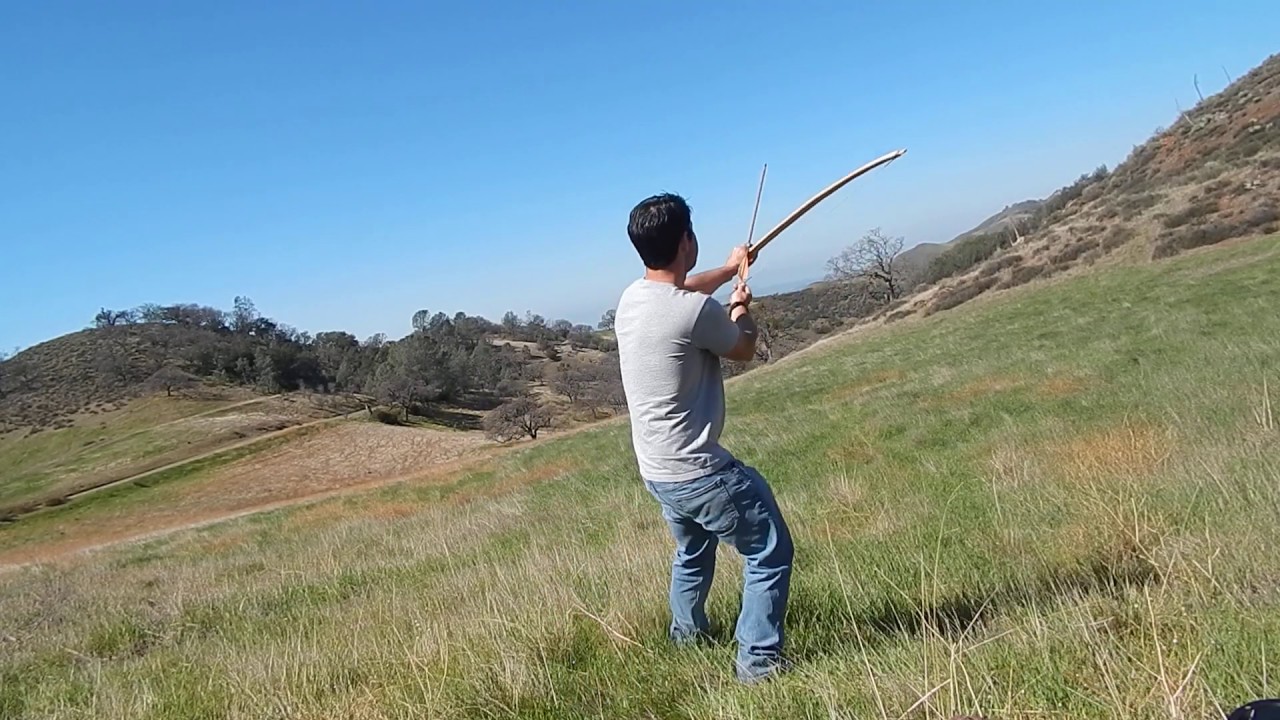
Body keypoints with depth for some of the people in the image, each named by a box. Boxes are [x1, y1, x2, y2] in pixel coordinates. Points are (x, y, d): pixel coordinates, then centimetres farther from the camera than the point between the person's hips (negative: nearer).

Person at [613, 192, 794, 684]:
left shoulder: (631, 298, 2)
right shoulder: (697, 311, -24)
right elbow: (744, 349, -3)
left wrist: (729, 270, 41)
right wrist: (741, 308, 19)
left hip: (655, 472, 9)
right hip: (699, 471, -9)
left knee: (692, 551, 32)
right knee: (770, 553, 6)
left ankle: (686, 634, 51)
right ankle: (758, 659, 10)